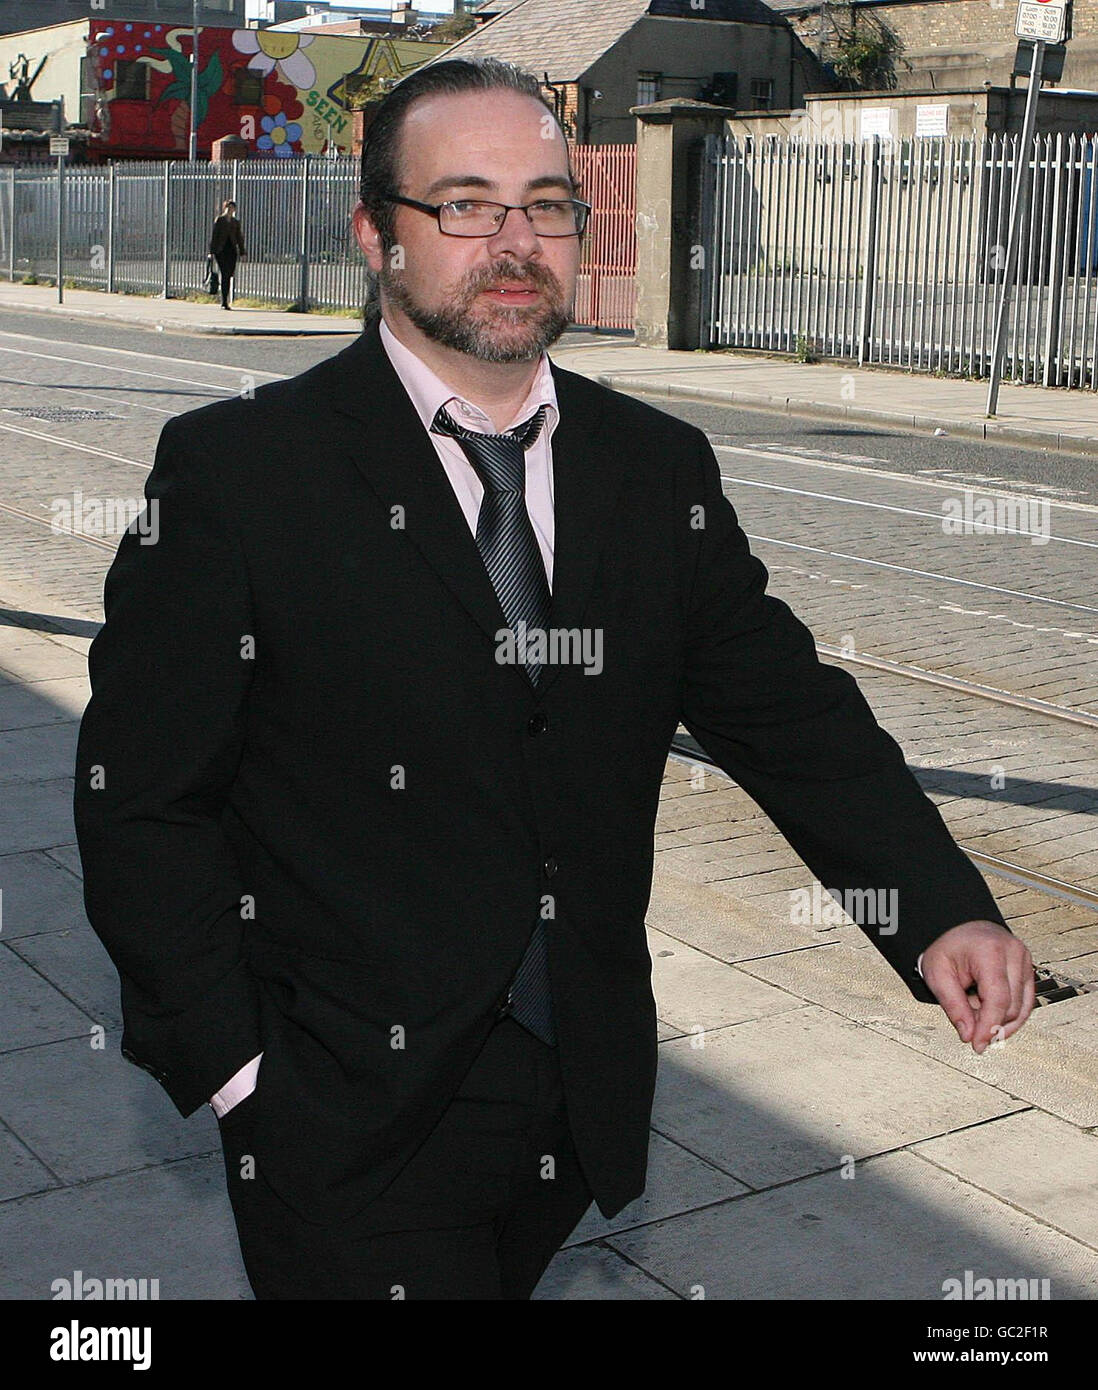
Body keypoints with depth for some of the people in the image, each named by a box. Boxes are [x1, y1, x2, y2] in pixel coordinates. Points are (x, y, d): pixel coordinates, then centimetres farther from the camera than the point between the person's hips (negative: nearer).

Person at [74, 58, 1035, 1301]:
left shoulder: (659, 470, 3)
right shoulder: (236, 467, -10)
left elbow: (787, 708, 0)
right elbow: (140, 793, -9)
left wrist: (939, 909, -16)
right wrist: (228, 1066, -11)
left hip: (586, 1100, 5)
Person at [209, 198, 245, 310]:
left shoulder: (235, 222, 13)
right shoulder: (218, 220, 2)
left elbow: (239, 238, 15)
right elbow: (213, 236, -1)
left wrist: (242, 252, 9)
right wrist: (212, 251, -7)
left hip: (232, 251, 4)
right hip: (221, 250, -4)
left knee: (229, 276, 3)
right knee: (224, 274, -13)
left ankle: (225, 302, 12)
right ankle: (224, 302, -14)